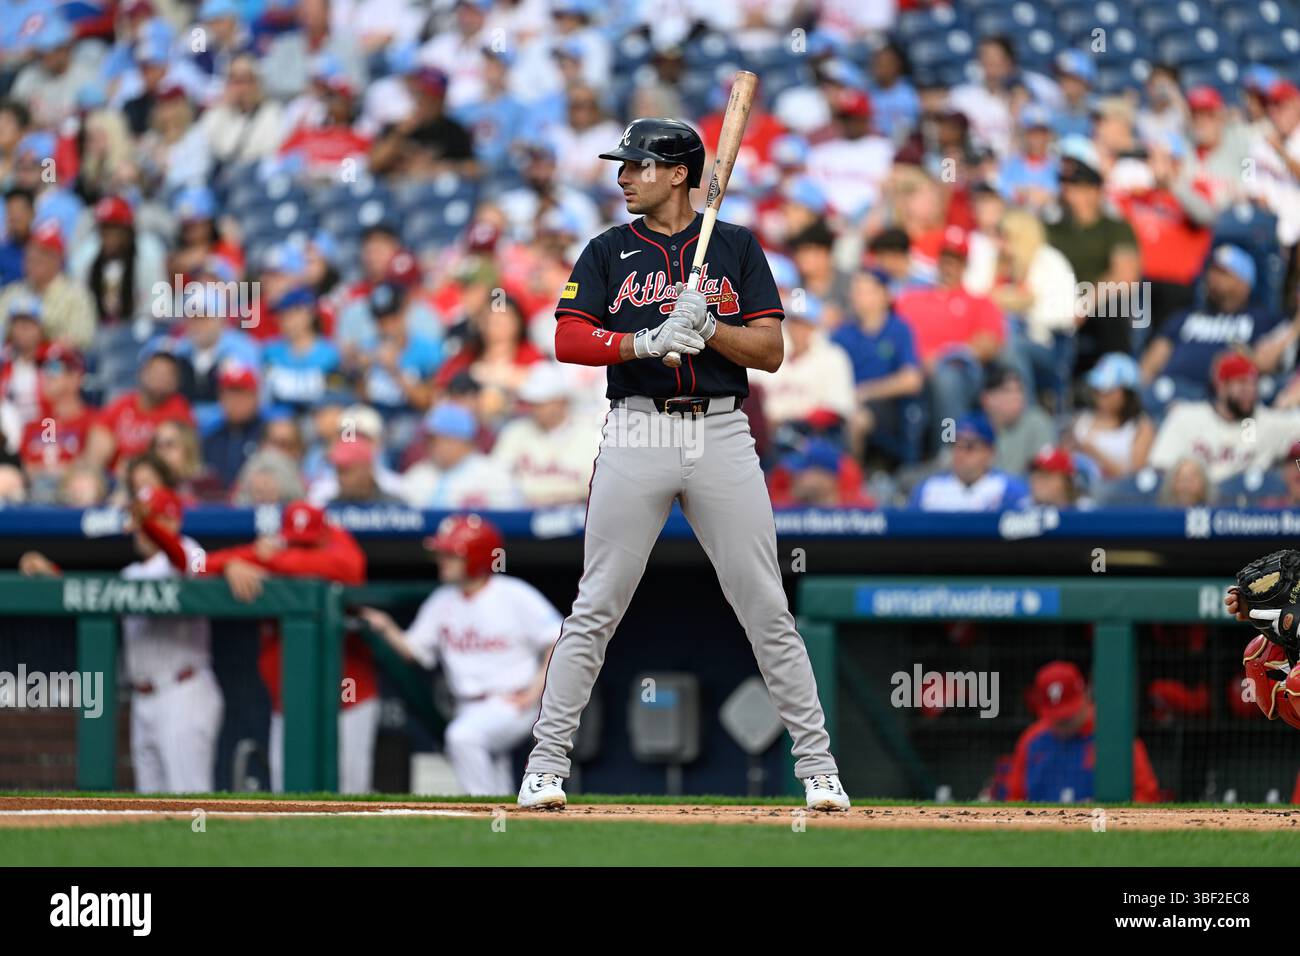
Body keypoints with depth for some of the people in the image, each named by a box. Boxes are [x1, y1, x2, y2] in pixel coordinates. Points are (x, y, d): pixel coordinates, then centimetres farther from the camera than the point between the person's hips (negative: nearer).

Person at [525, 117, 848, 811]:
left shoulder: (736, 247, 10)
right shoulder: (607, 253, 11)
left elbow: (770, 351, 4)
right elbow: (568, 340, -2)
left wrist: (706, 326, -13)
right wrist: (648, 340, -17)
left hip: (721, 434, 0)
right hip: (636, 434, 0)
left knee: (767, 610, 0)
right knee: (594, 609, -2)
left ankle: (817, 765, 5)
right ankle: (546, 763, 3)